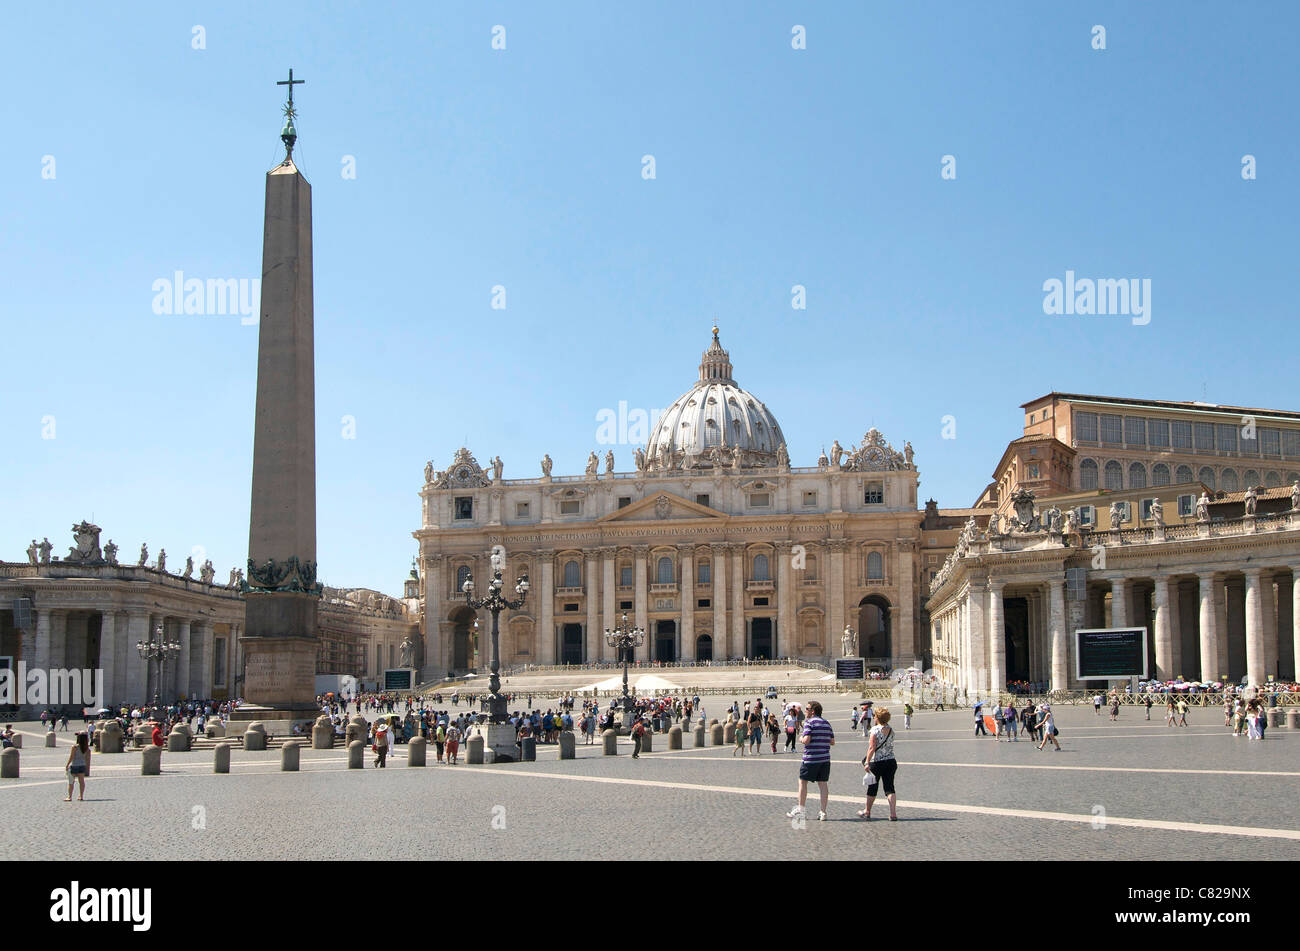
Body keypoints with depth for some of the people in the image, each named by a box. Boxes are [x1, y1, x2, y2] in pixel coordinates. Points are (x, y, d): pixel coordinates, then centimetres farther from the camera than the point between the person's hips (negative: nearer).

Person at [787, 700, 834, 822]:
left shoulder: (809, 722, -10)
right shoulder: (827, 723, 12)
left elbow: (806, 740, -19)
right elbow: (832, 742, 13)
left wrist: (800, 738, 1)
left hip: (811, 758, -6)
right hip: (825, 758, 6)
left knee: (803, 782, 7)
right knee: (822, 784, 7)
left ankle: (800, 809, 11)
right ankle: (823, 813, 5)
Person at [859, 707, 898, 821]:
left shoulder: (875, 730, -11)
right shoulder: (891, 730, 7)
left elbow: (872, 748, -17)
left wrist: (867, 762, -16)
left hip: (877, 762, -4)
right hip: (891, 761, 4)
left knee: (872, 788, 10)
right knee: (889, 788, 3)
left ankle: (867, 812, 25)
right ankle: (893, 813, -10)